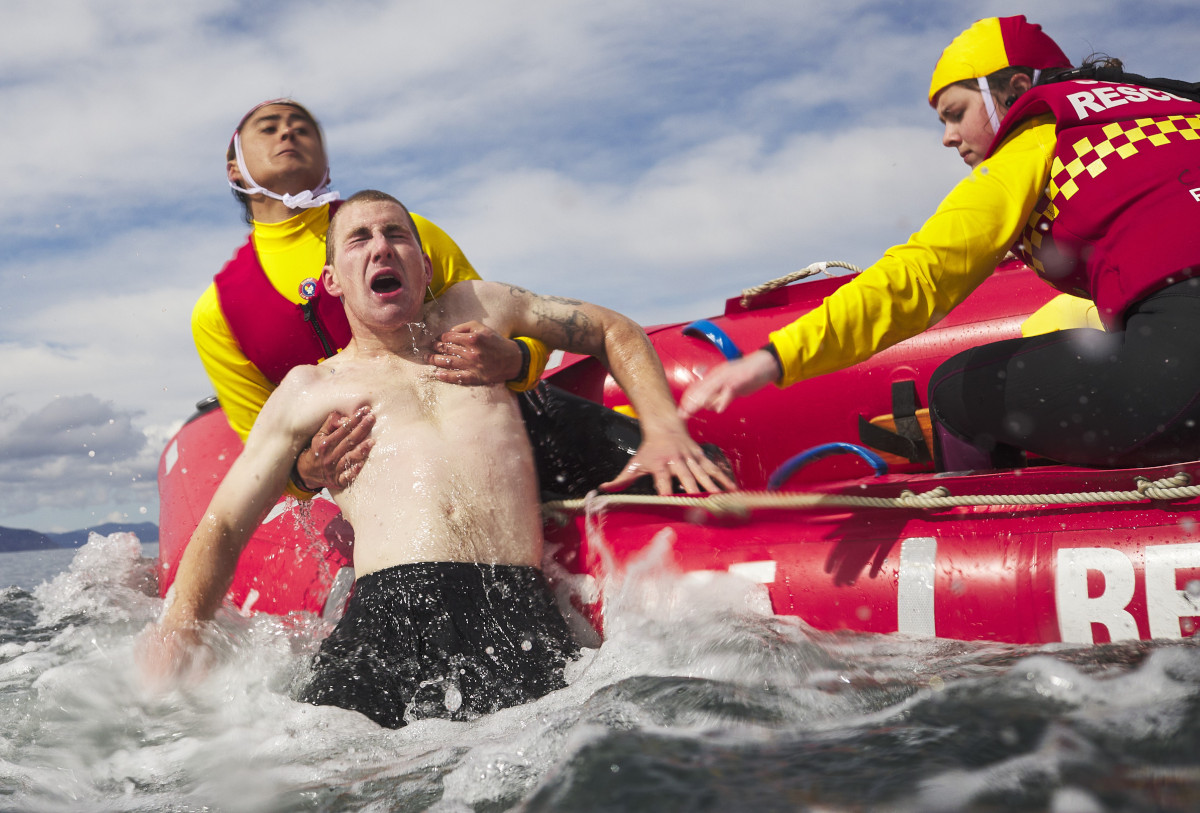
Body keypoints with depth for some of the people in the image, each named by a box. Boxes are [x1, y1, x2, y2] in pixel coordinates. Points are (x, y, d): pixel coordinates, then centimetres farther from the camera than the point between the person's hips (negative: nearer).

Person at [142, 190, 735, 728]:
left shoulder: (476, 311, 27)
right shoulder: (308, 390, 23)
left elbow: (615, 332, 34)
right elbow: (222, 528, 23)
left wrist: (664, 430, 17)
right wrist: (179, 632, 4)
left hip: (519, 603, 0)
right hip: (389, 608, 0)